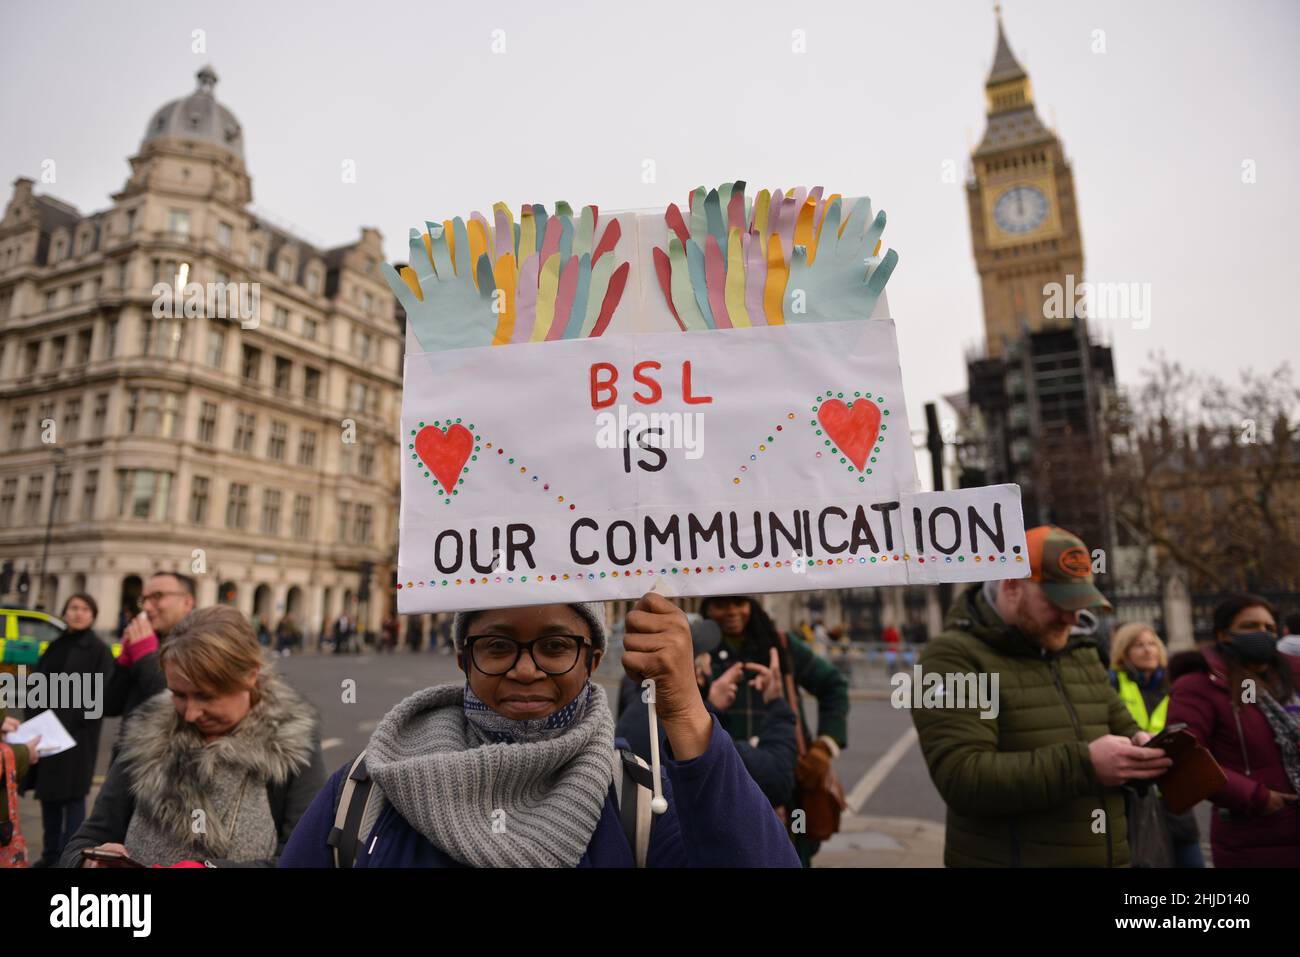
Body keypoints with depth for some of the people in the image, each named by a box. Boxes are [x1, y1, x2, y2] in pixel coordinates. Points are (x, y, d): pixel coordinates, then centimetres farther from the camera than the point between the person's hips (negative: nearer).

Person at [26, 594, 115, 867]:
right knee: (47, 793, 13)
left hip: (77, 735, -6)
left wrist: (73, 722, -17)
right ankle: (49, 855, 25)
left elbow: (101, 695, -12)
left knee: (72, 795, -2)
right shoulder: (55, 647, 13)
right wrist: (33, 718, 3)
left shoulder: (99, 650, -6)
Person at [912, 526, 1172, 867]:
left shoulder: (1082, 654, 8)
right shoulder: (954, 657, -16)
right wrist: (1083, 764, -27)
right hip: (1010, 858, -7)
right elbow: (963, 778, -24)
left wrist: (1142, 746, -6)